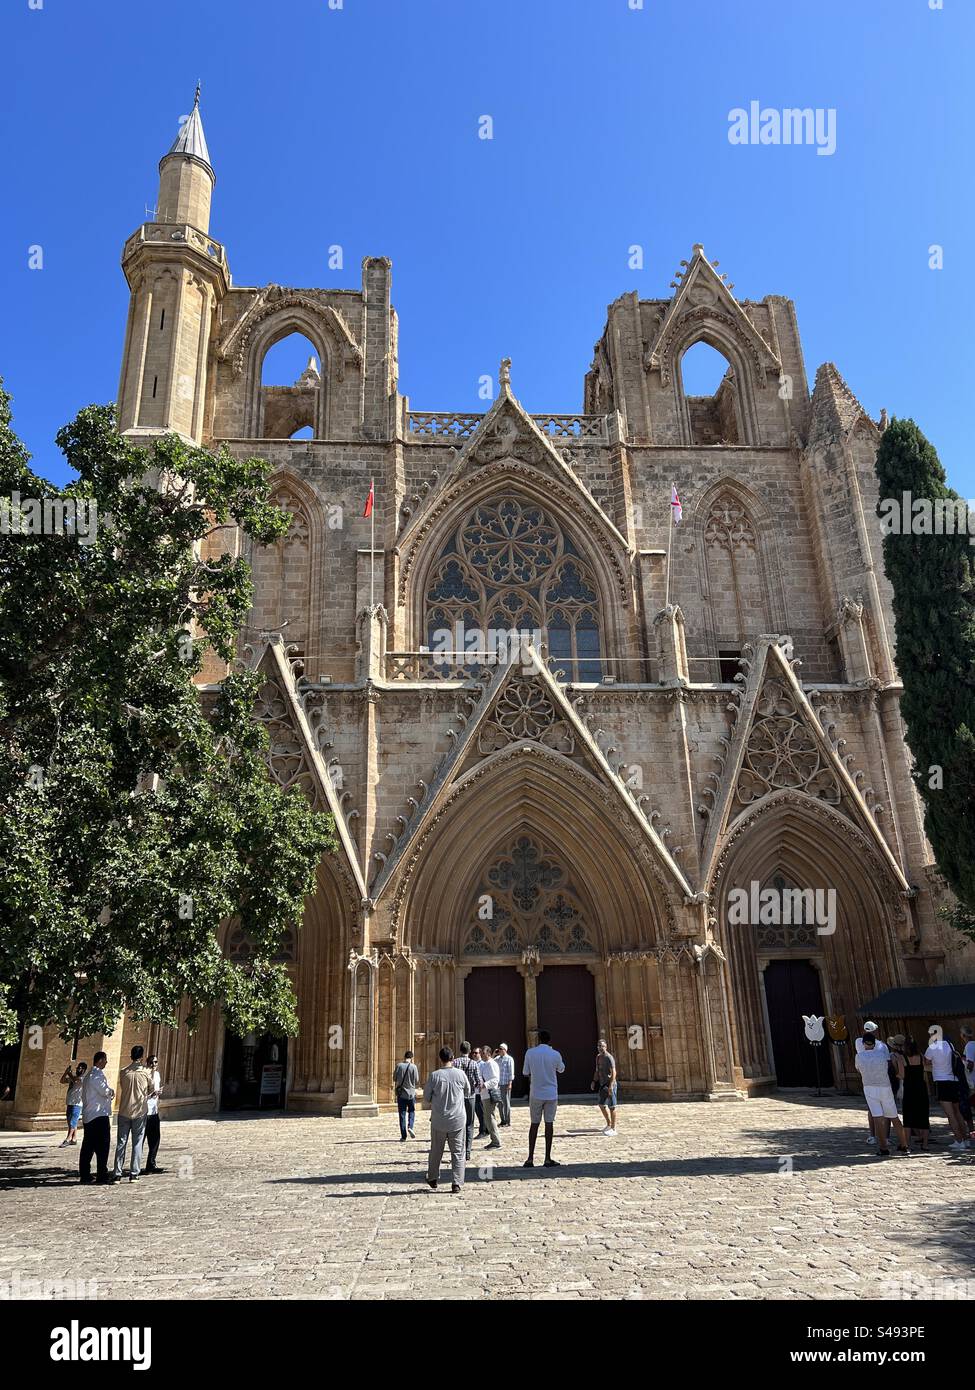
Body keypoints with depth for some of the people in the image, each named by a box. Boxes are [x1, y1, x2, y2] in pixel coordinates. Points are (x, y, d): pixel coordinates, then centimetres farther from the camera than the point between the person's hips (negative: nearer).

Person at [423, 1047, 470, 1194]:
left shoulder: (434, 1075, -11)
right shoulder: (461, 1074, -7)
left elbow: (426, 1097, -2)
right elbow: (467, 1093, 9)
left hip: (439, 1120, 0)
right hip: (458, 1119, 0)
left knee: (436, 1150, 17)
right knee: (457, 1151, 8)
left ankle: (433, 1179, 29)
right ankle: (457, 1183, 2)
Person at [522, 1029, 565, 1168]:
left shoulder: (530, 1053, -5)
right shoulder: (555, 1054, -5)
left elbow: (525, 1073, 3)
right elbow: (561, 1070, 14)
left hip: (535, 1094, 1)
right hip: (551, 1094, -1)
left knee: (534, 1124, 8)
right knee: (549, 1124, 4)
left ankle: (530, 1159, 8)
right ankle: (548, 1159, 5)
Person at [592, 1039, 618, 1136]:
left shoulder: (609, 1057, -14)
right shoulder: (598, 1057, 12)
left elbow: (613, 1072, -19)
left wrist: (611, 1085, -25)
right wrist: (594, 1081, 13)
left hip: (609, 1084, -9)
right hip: (602, 1084, 9)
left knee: (611, 1106, -2)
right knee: (602, 1105, 12)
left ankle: (613, 1129, 5)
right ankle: (609, 1125, 28)